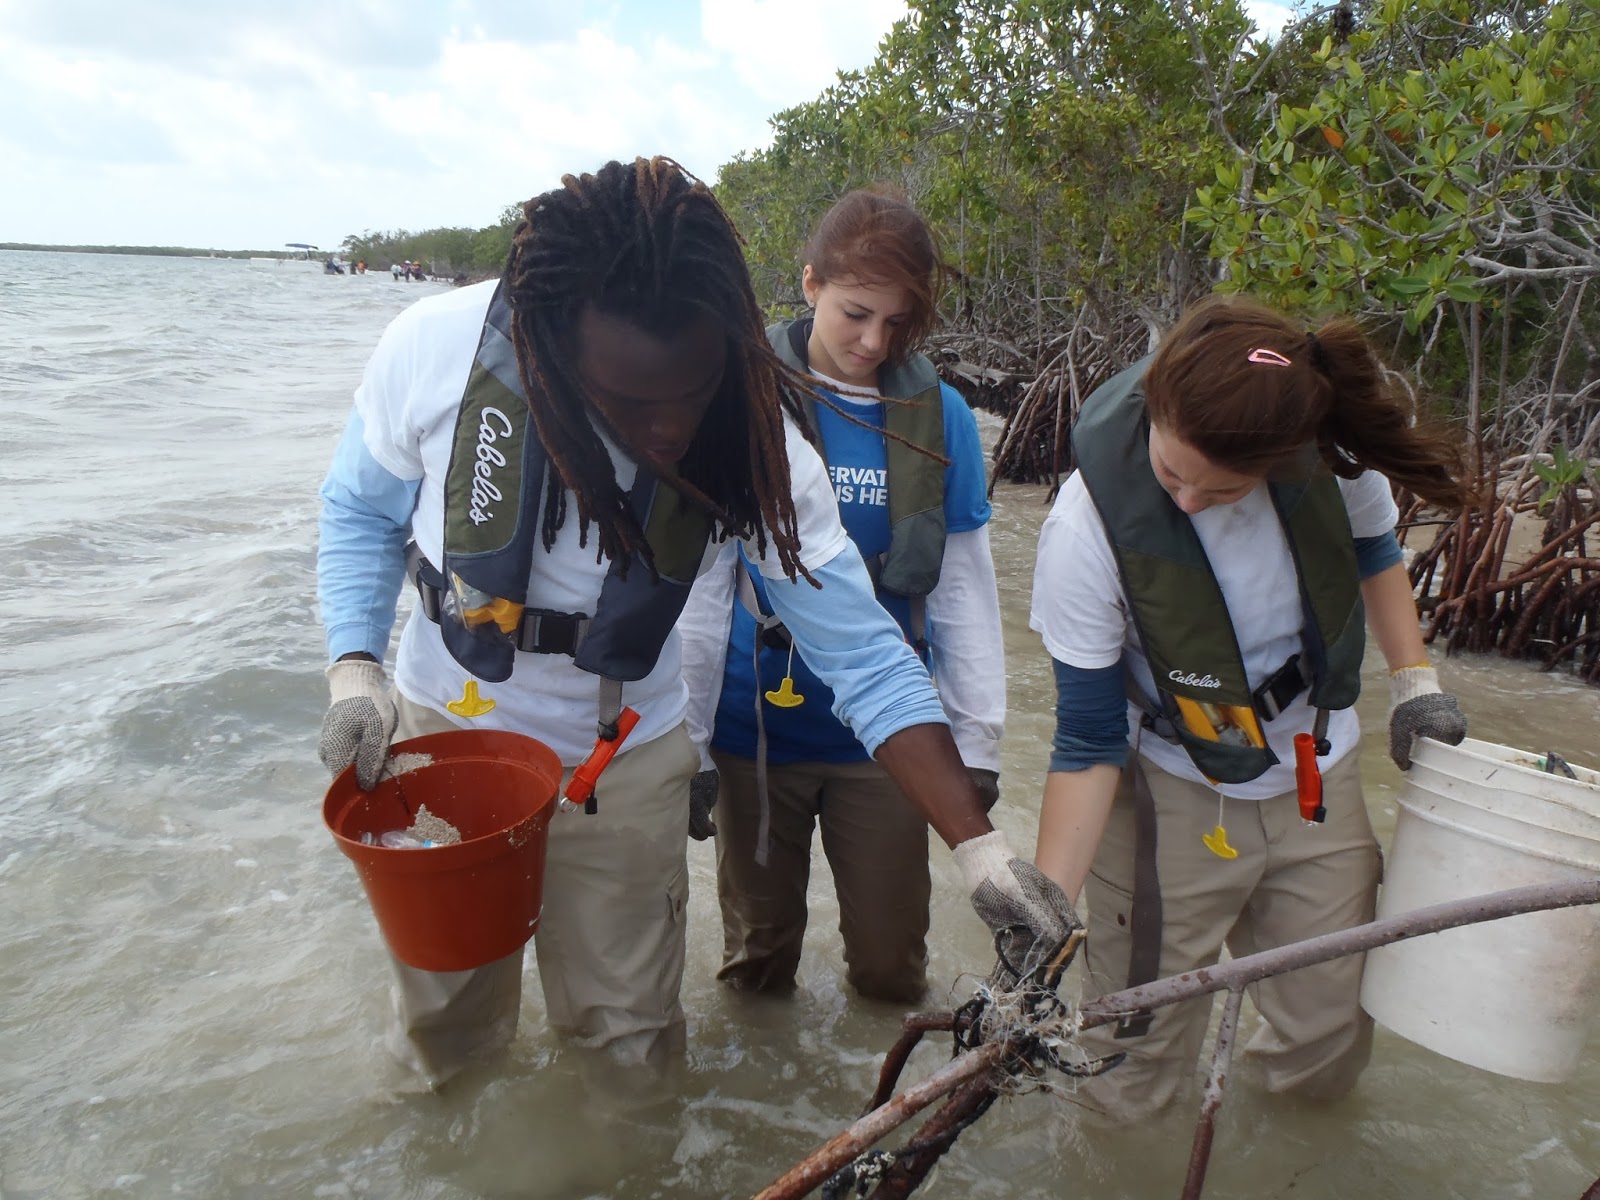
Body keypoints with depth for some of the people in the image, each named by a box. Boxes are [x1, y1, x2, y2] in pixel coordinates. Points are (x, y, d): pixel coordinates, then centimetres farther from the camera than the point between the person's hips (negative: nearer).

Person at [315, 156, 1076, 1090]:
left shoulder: (757, 444, -23)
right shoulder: (436, 348, -24)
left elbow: (866, 662, -20)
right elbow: (362, 512, -4)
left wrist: (978, 847, -26)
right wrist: (355, 670, -17)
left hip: (621, 764, 0)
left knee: (627, 1043, 14)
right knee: (444, 1032, 21)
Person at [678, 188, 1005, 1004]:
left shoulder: (940, 416, -3)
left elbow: (963, 592, 1)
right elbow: (703, 582, -6)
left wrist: (977, 746, 2)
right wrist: (684, 737, -4)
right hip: (757, 726, -1)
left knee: (891, 971, 10)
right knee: (758, 960, 16)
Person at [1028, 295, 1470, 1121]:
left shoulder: (1330, 446, -20)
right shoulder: (1088, 529, -29)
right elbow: (1088, 741, -20)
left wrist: (1413, 681, 3)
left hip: (1318, 778, 4)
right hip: (1170, 797, -3)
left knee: (1330, 1032, 16)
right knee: (1135, 1064, 4)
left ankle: (1295, 1073, 51)